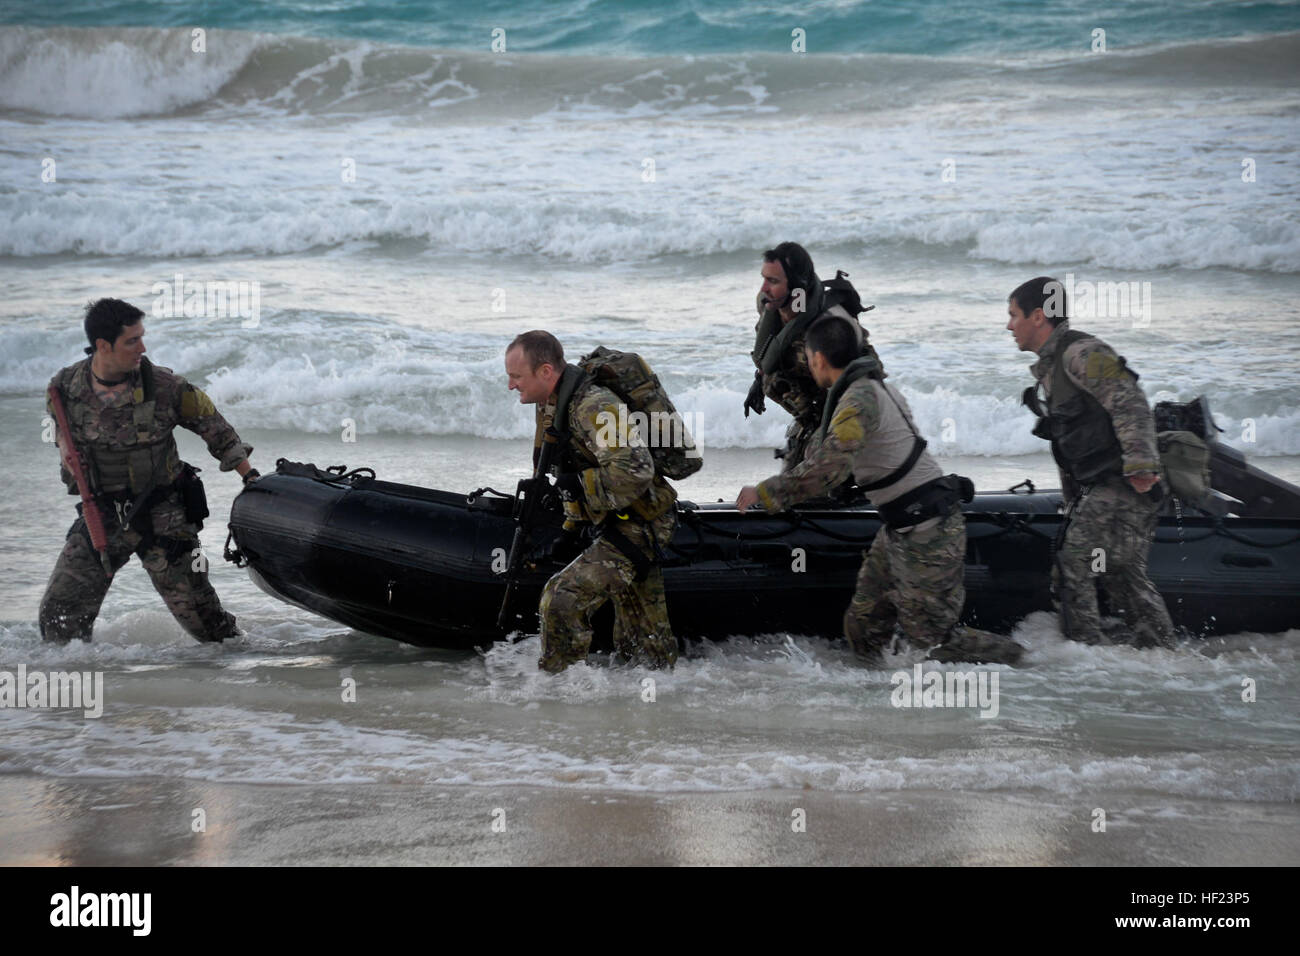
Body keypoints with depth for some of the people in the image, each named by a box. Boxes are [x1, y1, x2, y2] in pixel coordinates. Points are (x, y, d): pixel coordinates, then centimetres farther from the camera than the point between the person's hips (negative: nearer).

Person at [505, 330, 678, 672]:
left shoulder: (595, 407, -24)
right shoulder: (551, 405, 8)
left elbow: (635, 472, -33)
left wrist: (577, 484, -23)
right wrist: (573, 529, 14)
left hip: (639, 526, -10)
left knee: (563, 597, -21)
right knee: (642, 647, 15)